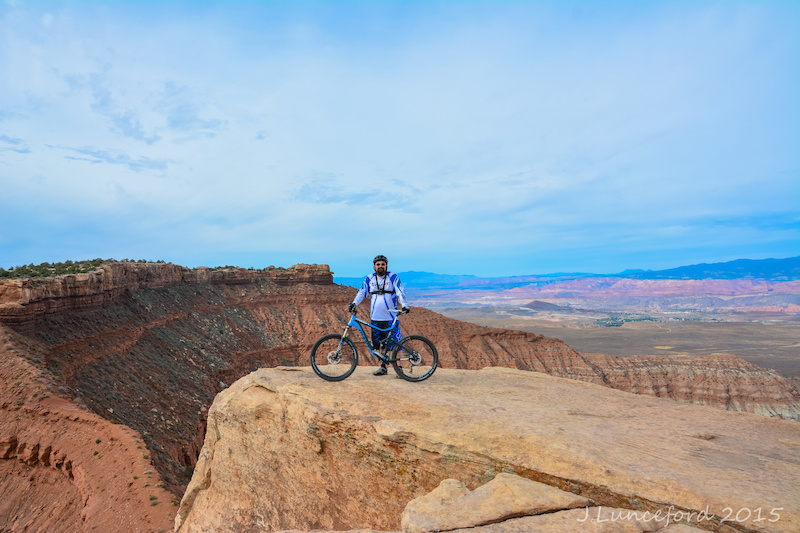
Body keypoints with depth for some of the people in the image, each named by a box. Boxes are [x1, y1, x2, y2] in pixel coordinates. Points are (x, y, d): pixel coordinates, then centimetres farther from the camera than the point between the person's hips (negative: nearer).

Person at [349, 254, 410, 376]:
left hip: (391, 318, -3)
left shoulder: (393, 277, 0)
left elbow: (400, 292, -8)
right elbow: (362, 293, 9)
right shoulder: (369, 279, 9)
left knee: (394, 344, -5)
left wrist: (404, 305, -22)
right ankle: (383, 367, 22)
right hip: (375, 318, 4)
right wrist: (354, 303, -6)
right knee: (380, 345, 9)